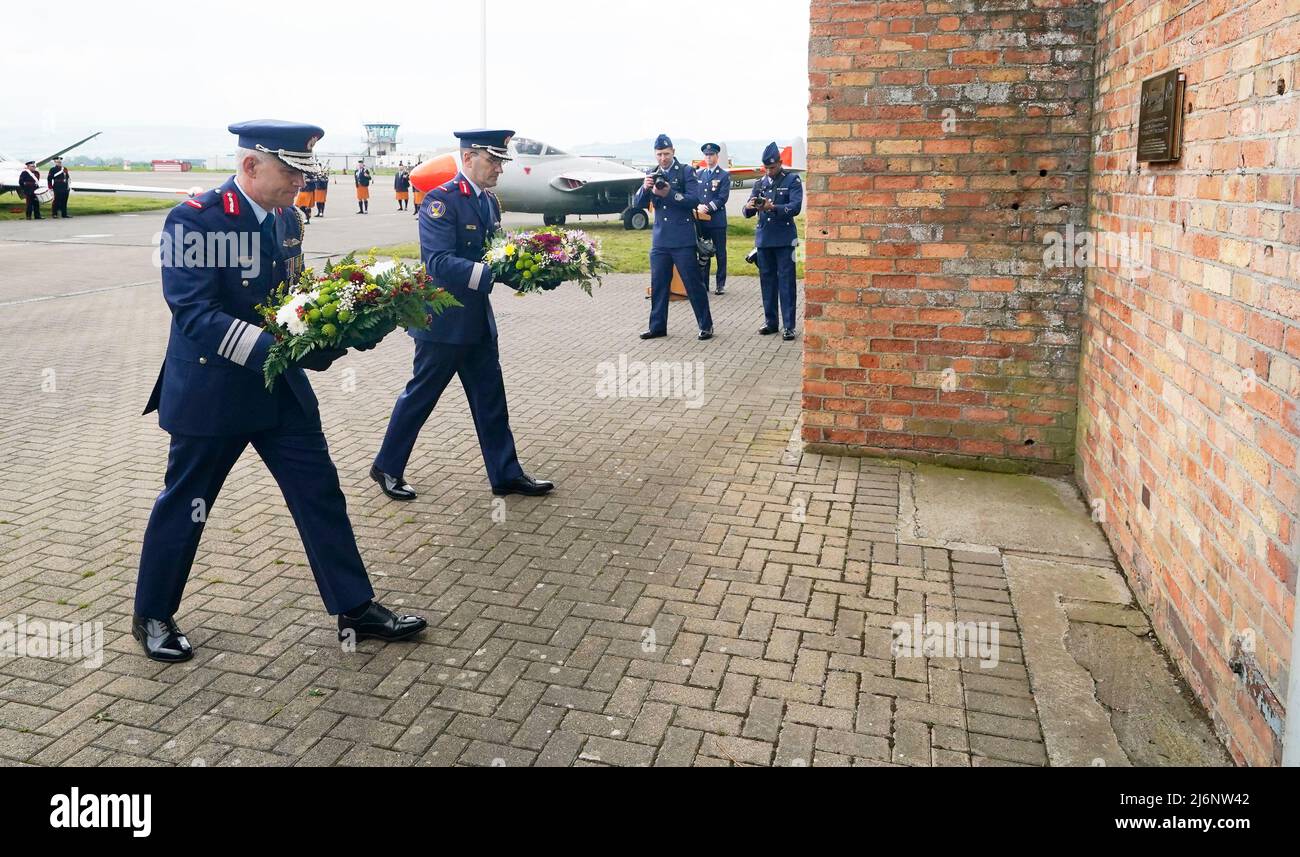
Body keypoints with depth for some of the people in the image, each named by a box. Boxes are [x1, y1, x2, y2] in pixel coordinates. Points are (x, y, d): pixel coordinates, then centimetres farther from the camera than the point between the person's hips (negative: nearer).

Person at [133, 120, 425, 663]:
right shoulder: (195, 219, -18)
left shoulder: (286, 219, 4)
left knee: (321, 494, 7)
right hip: (211, 392, -6)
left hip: (282, 389, 7)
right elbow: (195, 316, -25)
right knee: (184, 505, 10)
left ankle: (356, 609, 17)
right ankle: (152, 616, 32)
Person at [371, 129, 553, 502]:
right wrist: (492, 273, -34)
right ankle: (387, 468, 22)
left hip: (478, 320, 8)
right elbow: (439, 263, -26)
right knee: (420, 397, 5)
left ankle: (506, 474, 20)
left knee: (491, 398, 11)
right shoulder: (440, 200, -17)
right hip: (443, 321, -8)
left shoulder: (490, 202, 9)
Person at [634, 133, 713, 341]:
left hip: (683, 239, -5)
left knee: (693, 282, -2)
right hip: (659, 239, 5)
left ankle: (706, 325, 5)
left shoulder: (686, 172, -1)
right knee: (658, 284, 8)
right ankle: (657, 326, 17)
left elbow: (694, 200, -11)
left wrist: (669, 194, -22)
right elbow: (637, 204, 7)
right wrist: (644, 188, -13)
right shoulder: (652, 175, 12)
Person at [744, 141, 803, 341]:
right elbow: (748, 213, 8)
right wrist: (749, 207, -16)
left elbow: (795, 207, -13)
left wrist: (773, 207, -27)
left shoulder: (792, 180, 0)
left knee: (786, 282, -5)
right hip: (764, 239, 4)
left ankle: (788, 326, -3)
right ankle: (770, 322, 17)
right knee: (767, 281, 8)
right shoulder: (760, 183, 12)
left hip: (784, 239, -4)